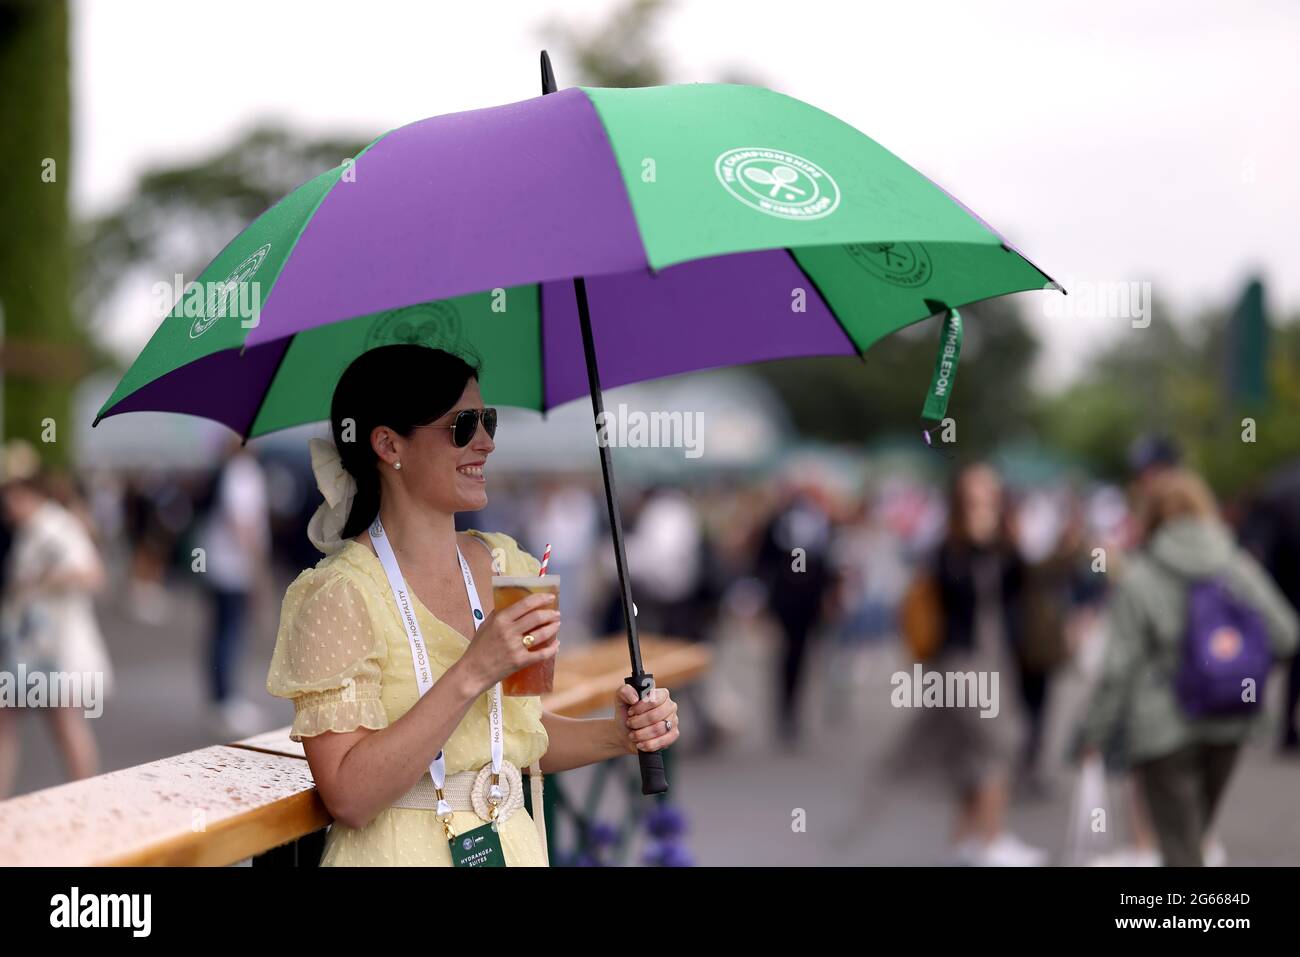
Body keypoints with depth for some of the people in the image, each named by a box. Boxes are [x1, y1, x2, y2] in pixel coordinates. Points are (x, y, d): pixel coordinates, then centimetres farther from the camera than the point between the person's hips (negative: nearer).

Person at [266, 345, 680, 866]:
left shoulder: (506, 564, 3)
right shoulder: (336, 594, -15)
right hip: (399, 850, -5)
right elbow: (348, 796, -22)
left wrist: (618, 735, -5)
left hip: (513, 842, 6)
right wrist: (473, 674, -27)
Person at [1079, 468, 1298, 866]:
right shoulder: (1240, 567, -2)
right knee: (1194, 832, 23)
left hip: (1164, 730, -4)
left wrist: (1094, 731, -3)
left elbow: (1119, 668, -13)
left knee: (1181, 848, 1)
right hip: (1228, 724, 5)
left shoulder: (1136, 581, -13)